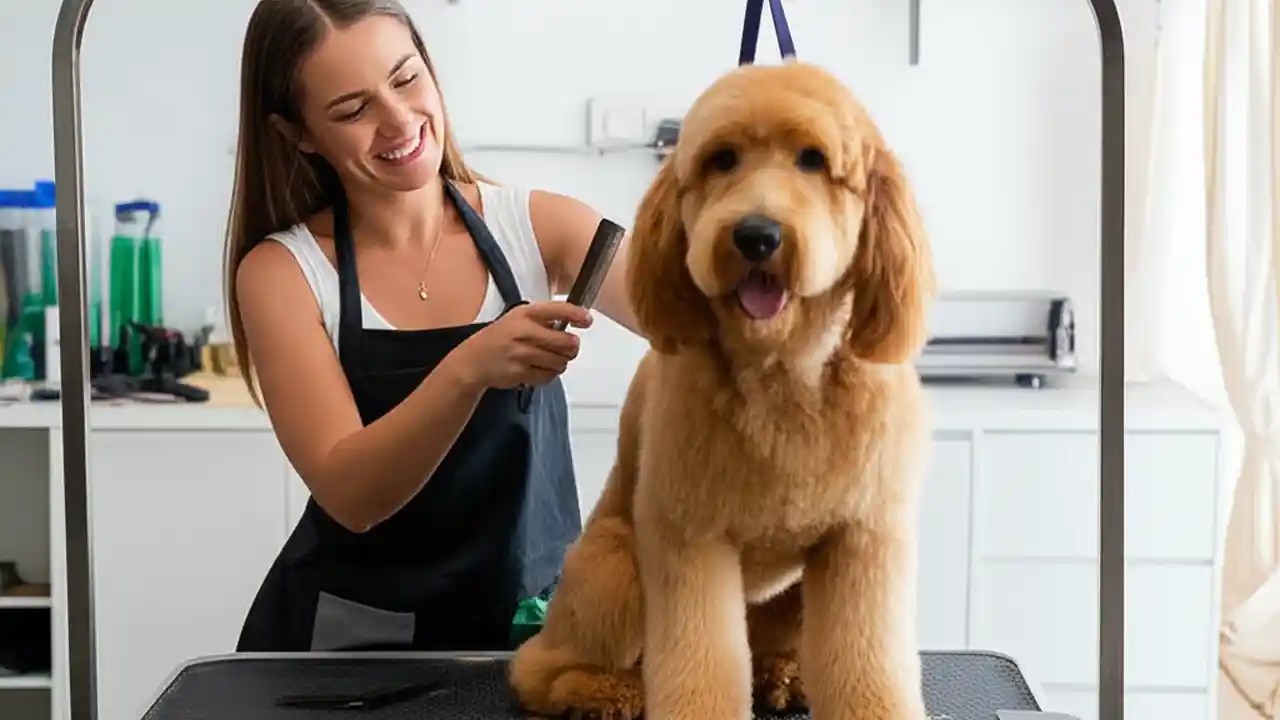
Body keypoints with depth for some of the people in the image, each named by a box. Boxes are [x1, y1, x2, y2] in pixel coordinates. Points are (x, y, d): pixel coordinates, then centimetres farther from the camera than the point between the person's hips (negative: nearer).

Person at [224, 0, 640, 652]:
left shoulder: (536, 226, 1)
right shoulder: (281, 270, -3)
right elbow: (350, 495, -13)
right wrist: (469, 369, -29)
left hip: (535, 619, 1)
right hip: (354, 633, -1)